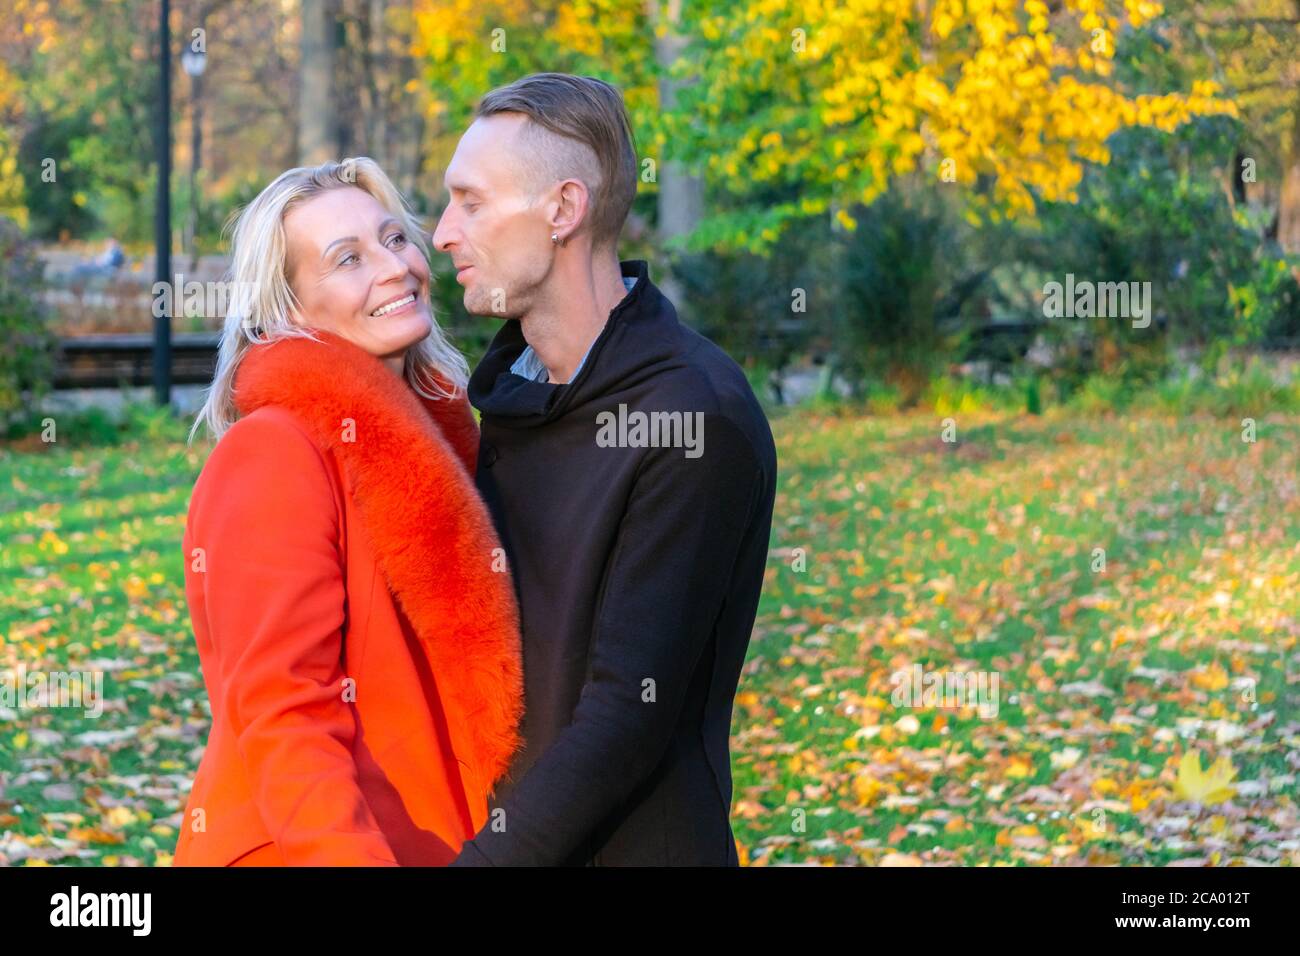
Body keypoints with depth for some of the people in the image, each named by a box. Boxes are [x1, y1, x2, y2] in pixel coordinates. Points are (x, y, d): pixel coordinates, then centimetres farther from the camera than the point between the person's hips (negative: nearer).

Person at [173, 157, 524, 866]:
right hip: (307, 850, -8)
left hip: (440, 836, 8)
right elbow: (281, 717, -21)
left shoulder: (430, 429, 8)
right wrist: (349, 854, -32)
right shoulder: (276, 454, -16)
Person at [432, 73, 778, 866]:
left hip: (633, 842, -7)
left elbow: (631, 715, -23)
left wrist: (488, 857, -23)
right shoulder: (514, 391, 6)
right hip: (493, 828, 7)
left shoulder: (699, 416, -20)